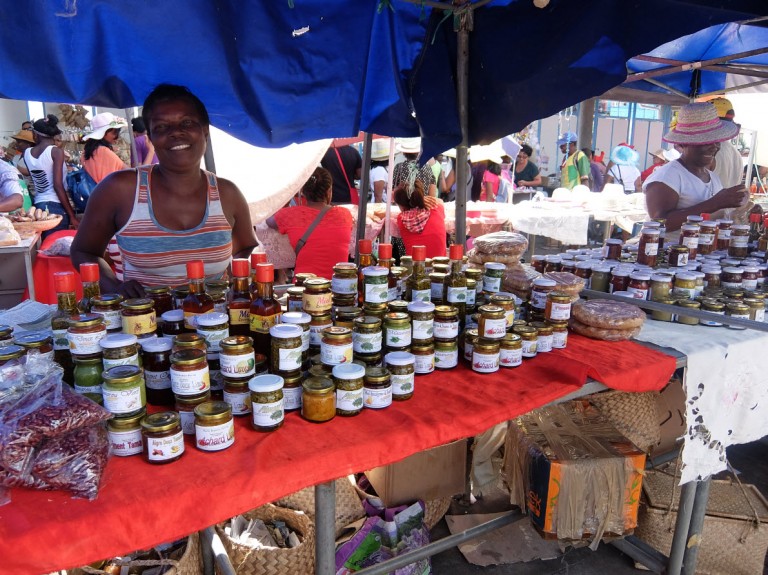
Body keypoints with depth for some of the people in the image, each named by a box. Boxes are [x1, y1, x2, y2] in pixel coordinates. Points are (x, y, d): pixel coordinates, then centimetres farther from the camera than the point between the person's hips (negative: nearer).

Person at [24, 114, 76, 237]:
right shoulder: (56, 151, -6)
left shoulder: (27, 153, 10)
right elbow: (58, 185, -12)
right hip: (56, 206, -5)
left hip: (37, 206, 6)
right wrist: (72, 215, -11)